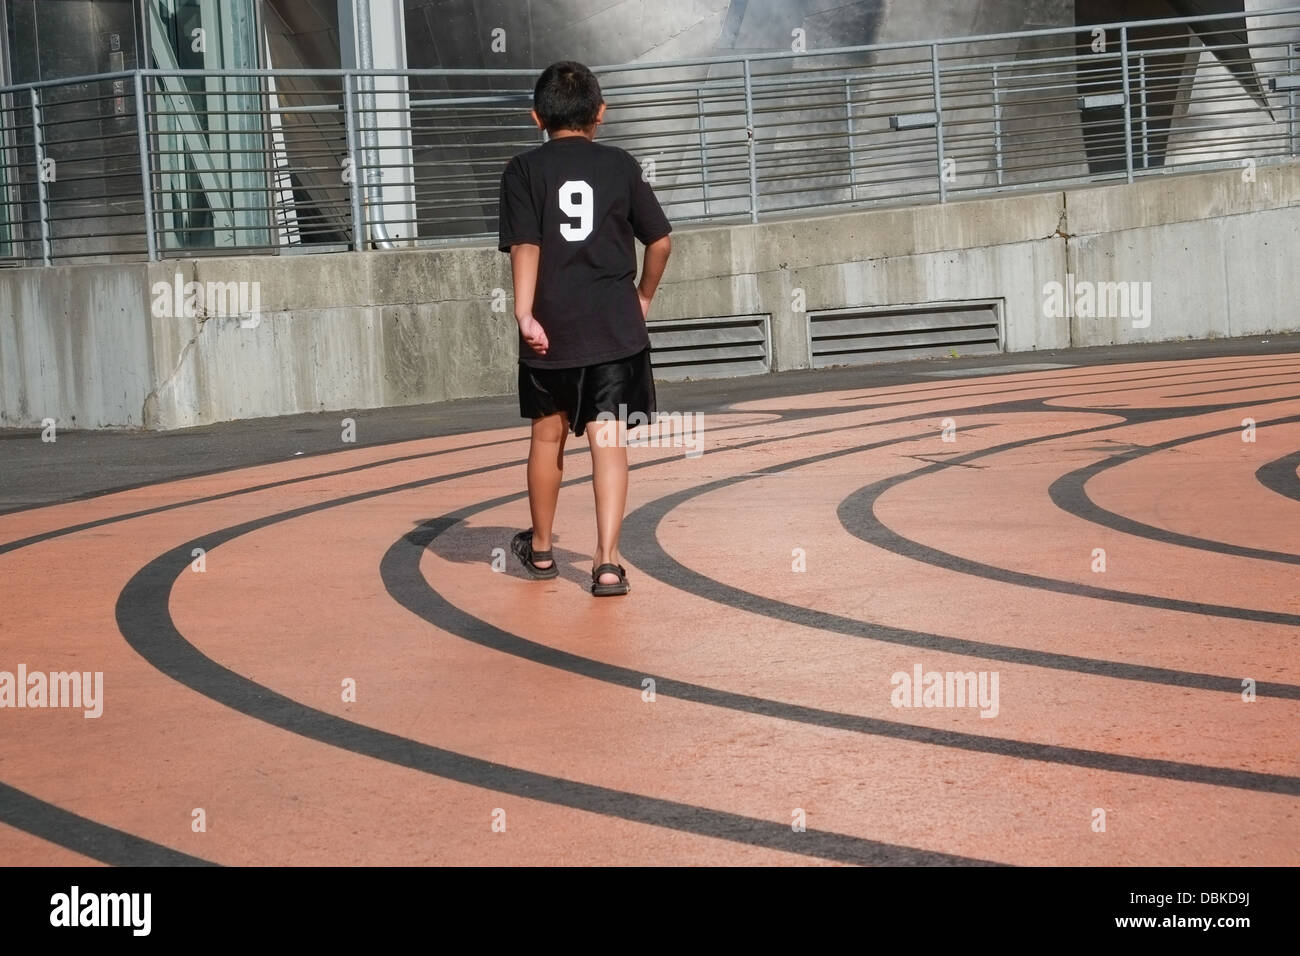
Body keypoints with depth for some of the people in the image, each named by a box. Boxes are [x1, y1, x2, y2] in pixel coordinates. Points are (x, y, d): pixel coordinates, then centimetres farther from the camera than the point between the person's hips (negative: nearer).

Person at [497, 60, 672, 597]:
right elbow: (660, 240, 5)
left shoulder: (525, 171, 1)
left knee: (548, 436, 16)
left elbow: (525, 246, -11)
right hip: (615, 328, 0)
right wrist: (644, 296, 19)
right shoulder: (620, 166, 4)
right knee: (609, 442, -2)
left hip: (552, 328, 0)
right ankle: (607, 562, -12)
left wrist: (524, 313, -17)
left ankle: (540, 549, 33)